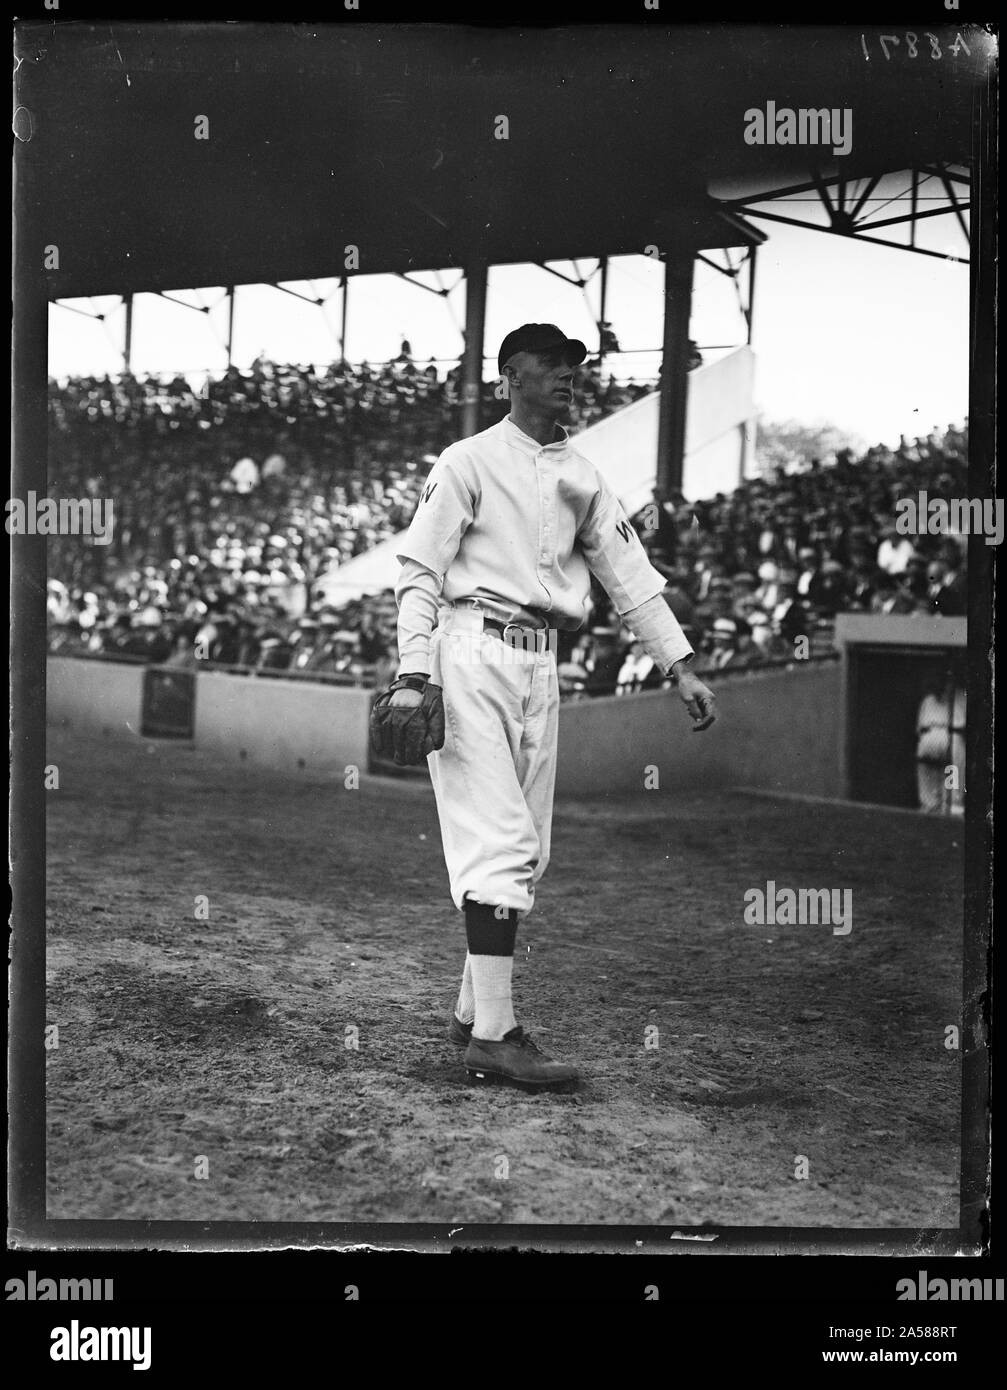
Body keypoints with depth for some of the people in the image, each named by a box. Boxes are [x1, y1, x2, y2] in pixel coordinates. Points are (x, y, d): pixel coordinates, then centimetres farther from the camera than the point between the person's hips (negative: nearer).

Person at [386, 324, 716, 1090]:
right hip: (475, 653, -7)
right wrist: (413, 675, -15)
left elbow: (631, 573, 14)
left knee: (526, 850, 8)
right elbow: (419, 569, -5)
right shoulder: (469, 462, -1)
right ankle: (495, 1032, -14)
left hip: (542, 666, 7)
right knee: (499, 840, -14)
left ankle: (474, 1011, 18)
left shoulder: (583, 478, 16)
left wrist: (681, 665, 4)